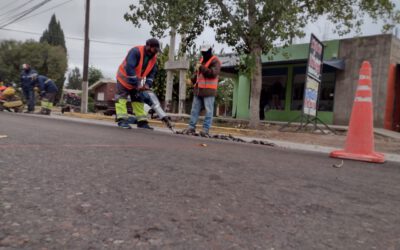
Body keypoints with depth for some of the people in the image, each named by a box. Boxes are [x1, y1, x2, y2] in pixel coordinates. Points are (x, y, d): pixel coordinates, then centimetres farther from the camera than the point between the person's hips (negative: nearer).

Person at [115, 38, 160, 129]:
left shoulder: (154, 58, -4)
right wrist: (136, 84, -34)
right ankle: (122, 120, -13)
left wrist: (147, 84, -17)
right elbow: (129, 69, -34)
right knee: (122, 98, -12)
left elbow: (152, 73, -1)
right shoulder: (136, 51, -27)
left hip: (137, 81, 7)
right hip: (124, 77, -7)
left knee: (138, 100, 6)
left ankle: (142, 121, 9)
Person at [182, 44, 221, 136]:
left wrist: (201, 68, -18)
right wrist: (192, 80, 11)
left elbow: (213, 73, -20)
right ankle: (191, 127, 14)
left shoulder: (215, 61, -4)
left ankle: (205, 129, -3)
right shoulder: (202, 59, 20)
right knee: (195, 109, 9)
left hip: (208, 90, -8)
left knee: (208, 111, -4)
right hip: (198, 89, 8)